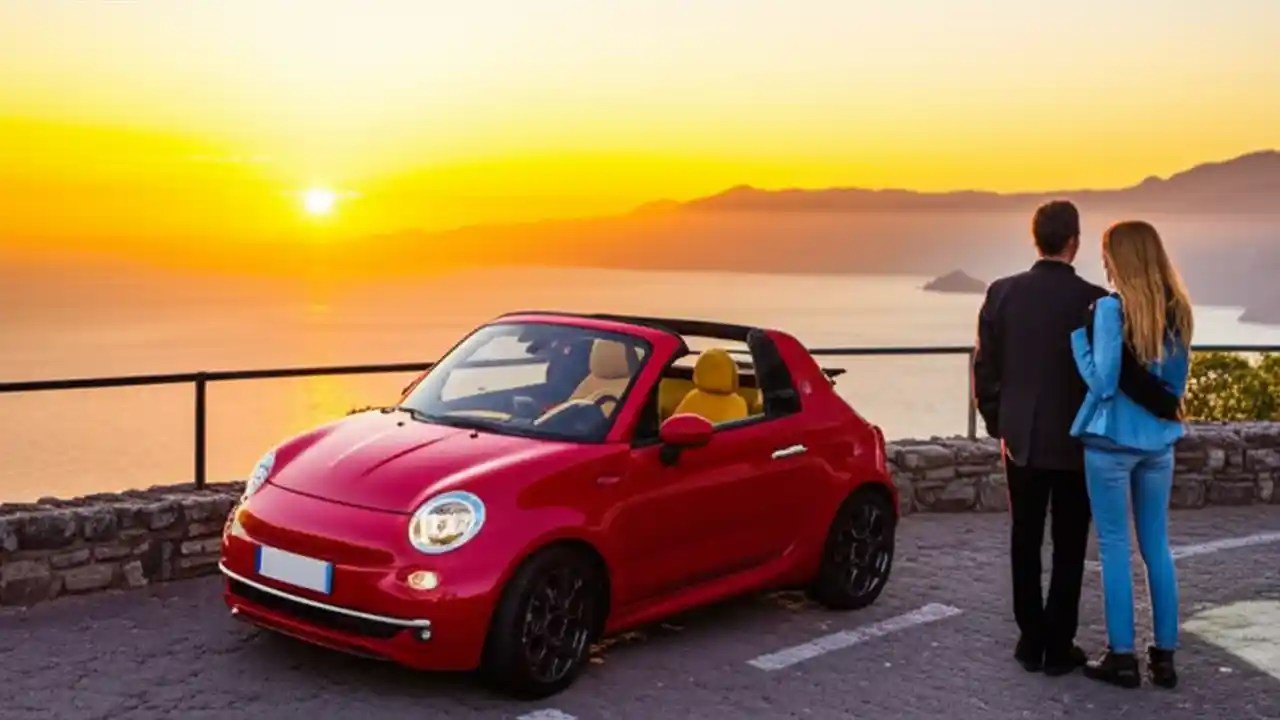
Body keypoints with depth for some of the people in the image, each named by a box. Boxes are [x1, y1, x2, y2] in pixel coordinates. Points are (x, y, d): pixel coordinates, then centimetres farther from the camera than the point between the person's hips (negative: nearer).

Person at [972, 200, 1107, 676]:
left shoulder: (1002, 293, -4)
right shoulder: (1093, 300, -13)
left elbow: (984, 369, 0)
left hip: (1022, 439, 3)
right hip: (1076, 441, -2)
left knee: (1025, 542, 11)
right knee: (1069, 547, 7)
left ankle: (1031, 642, 17)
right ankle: (1058, 647, 11)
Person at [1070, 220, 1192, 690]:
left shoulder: (1112, 309, -14)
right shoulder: (1177, 311, 5)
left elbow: (1103, 382, -16)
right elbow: (1176, 379, 14)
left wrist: (1077, 335, -7)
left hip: (1113, 440, -6)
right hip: (1159, 439, 6)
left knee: (1114, 548, 3)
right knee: (1156, 546, 12)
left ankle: (1123, 657, 7)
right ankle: (1164, 655, 17)